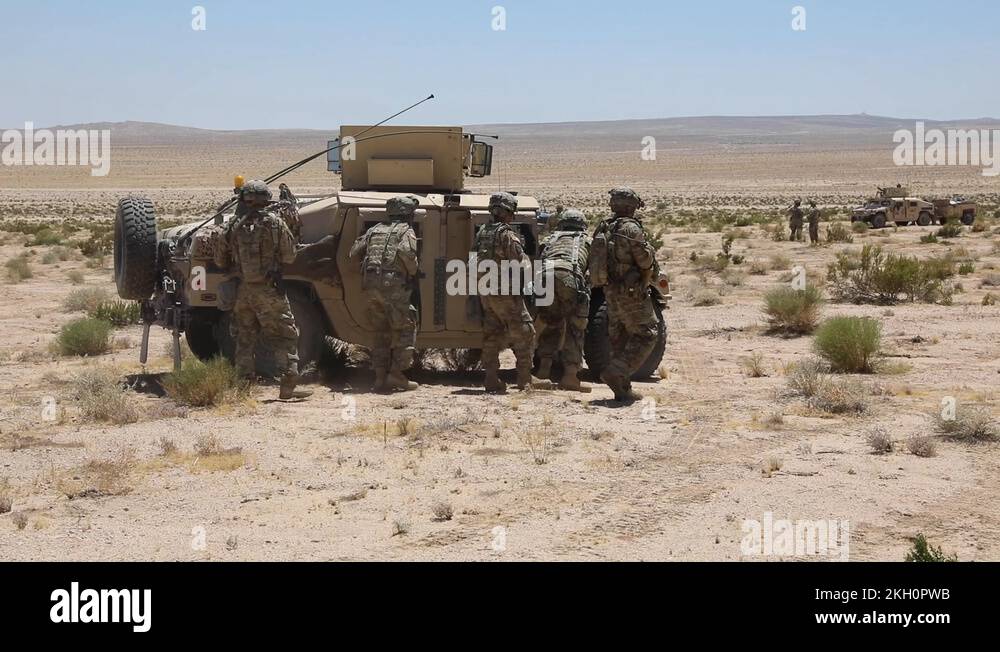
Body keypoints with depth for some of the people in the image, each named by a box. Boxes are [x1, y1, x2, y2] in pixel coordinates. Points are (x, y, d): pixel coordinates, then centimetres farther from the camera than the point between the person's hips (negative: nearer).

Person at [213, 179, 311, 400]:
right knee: (285, 337, 1)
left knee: (245, 339, 15)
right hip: (268, 290, -4)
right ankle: (288, 385, -6)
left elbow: (220, 261, 8)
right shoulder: (274, 223, -7)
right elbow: (289, 256, -1)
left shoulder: (232, 226, 1)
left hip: (241, 290, 4)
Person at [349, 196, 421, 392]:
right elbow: (406, 251, -20)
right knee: (405, 330, 4)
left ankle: (381, 378, 10)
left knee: (382, 333, 14)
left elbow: (354, 253, 18)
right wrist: (413, 271, -4)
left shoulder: (375, 230, 20)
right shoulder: (405, 231, 2)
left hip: (370, 287, 6)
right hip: (393, 286, -6)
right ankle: (396, 374, -4)